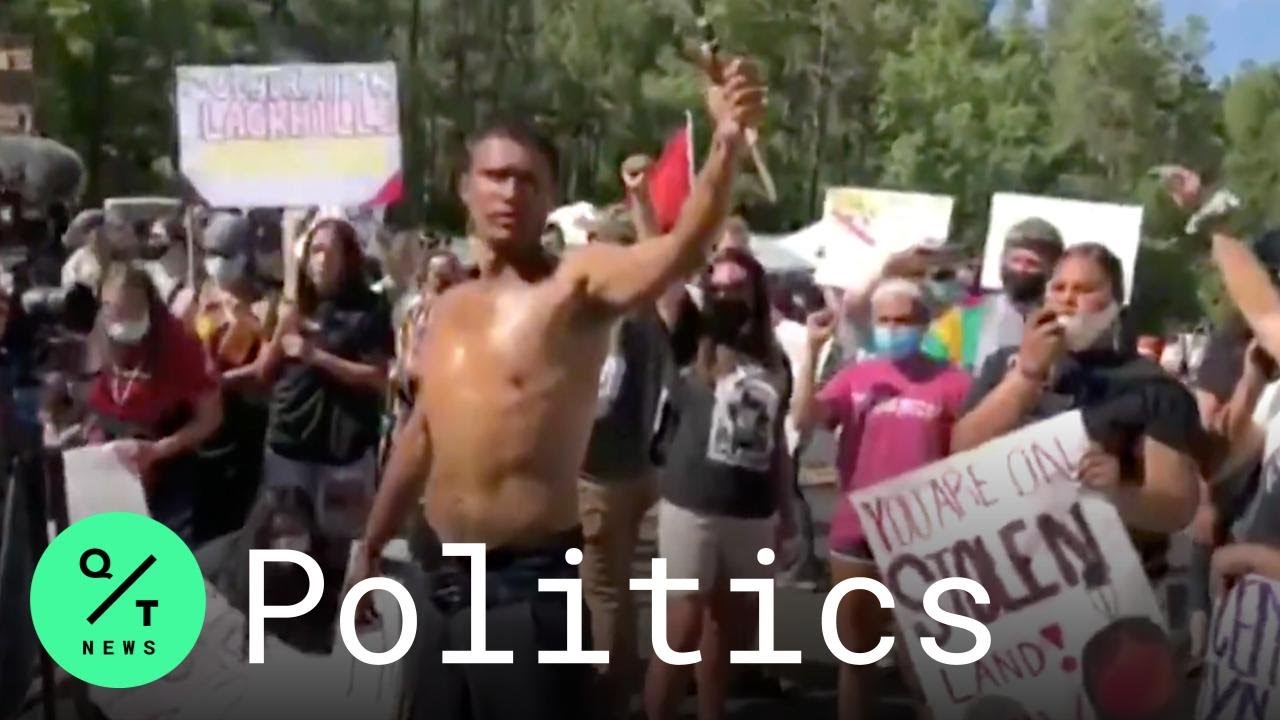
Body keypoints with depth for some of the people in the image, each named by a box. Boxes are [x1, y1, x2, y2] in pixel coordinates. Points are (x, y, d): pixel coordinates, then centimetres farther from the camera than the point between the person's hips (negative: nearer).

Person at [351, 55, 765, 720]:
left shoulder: (578, 284, -11)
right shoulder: (448, 308, 10)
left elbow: (682, 251, -31)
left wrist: (728, 142, -47)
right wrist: (370, 549, 25)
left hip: (530, 584, -7)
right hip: (447, 581, 7)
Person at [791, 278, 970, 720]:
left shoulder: (951, 382, -6)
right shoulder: (854, 378, 2)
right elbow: (804, 420, -11)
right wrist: (813, 350, -16)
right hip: (857, 535, 3)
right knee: (856, 651, 16)